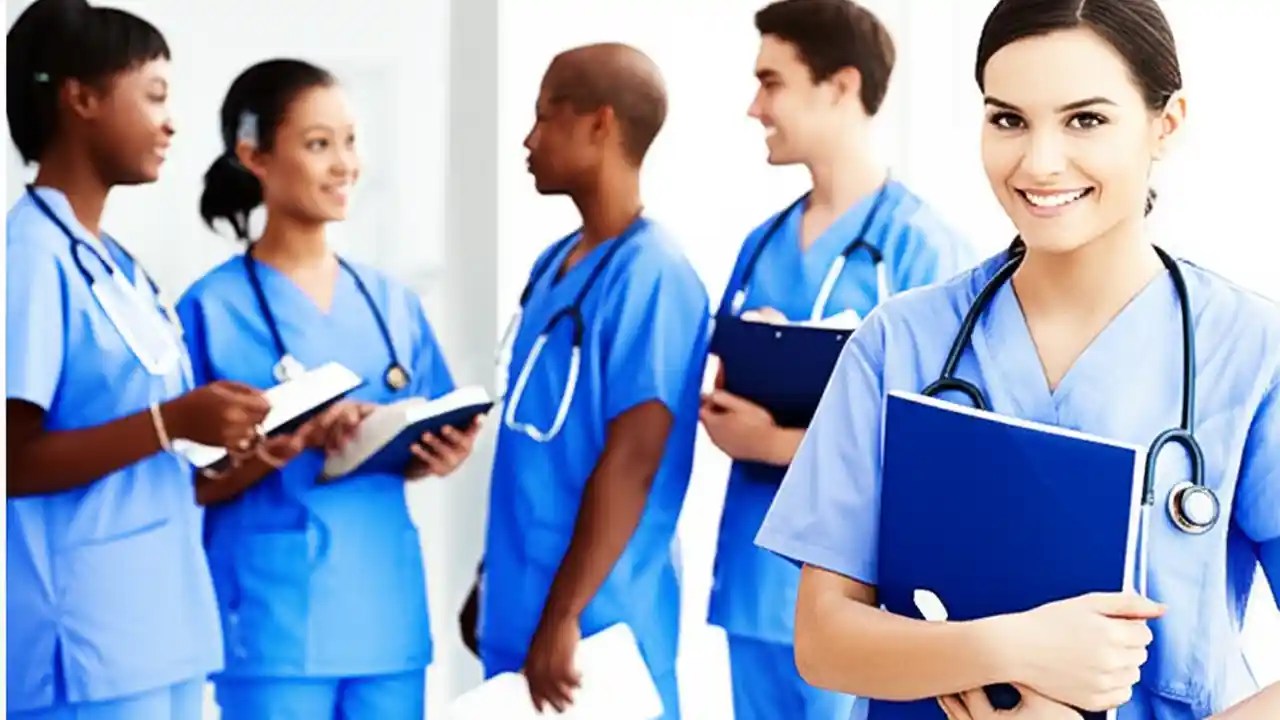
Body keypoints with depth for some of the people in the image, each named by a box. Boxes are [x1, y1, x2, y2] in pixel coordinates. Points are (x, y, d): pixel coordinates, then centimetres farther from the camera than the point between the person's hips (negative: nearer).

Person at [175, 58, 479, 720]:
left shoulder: (391, 301, 10)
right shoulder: (212, 308, -5)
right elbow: (190, 485, -6)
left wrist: (438, 456, -6)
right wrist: (291, 445, -21)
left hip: (386, 610, 5)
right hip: (277, 620, -5)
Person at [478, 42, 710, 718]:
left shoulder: (650, 274, -15)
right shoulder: (553, 265, 11)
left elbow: (631, 460, -19)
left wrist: (564, 617, -20)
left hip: (596, 620, -8)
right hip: (517, 614, 8)